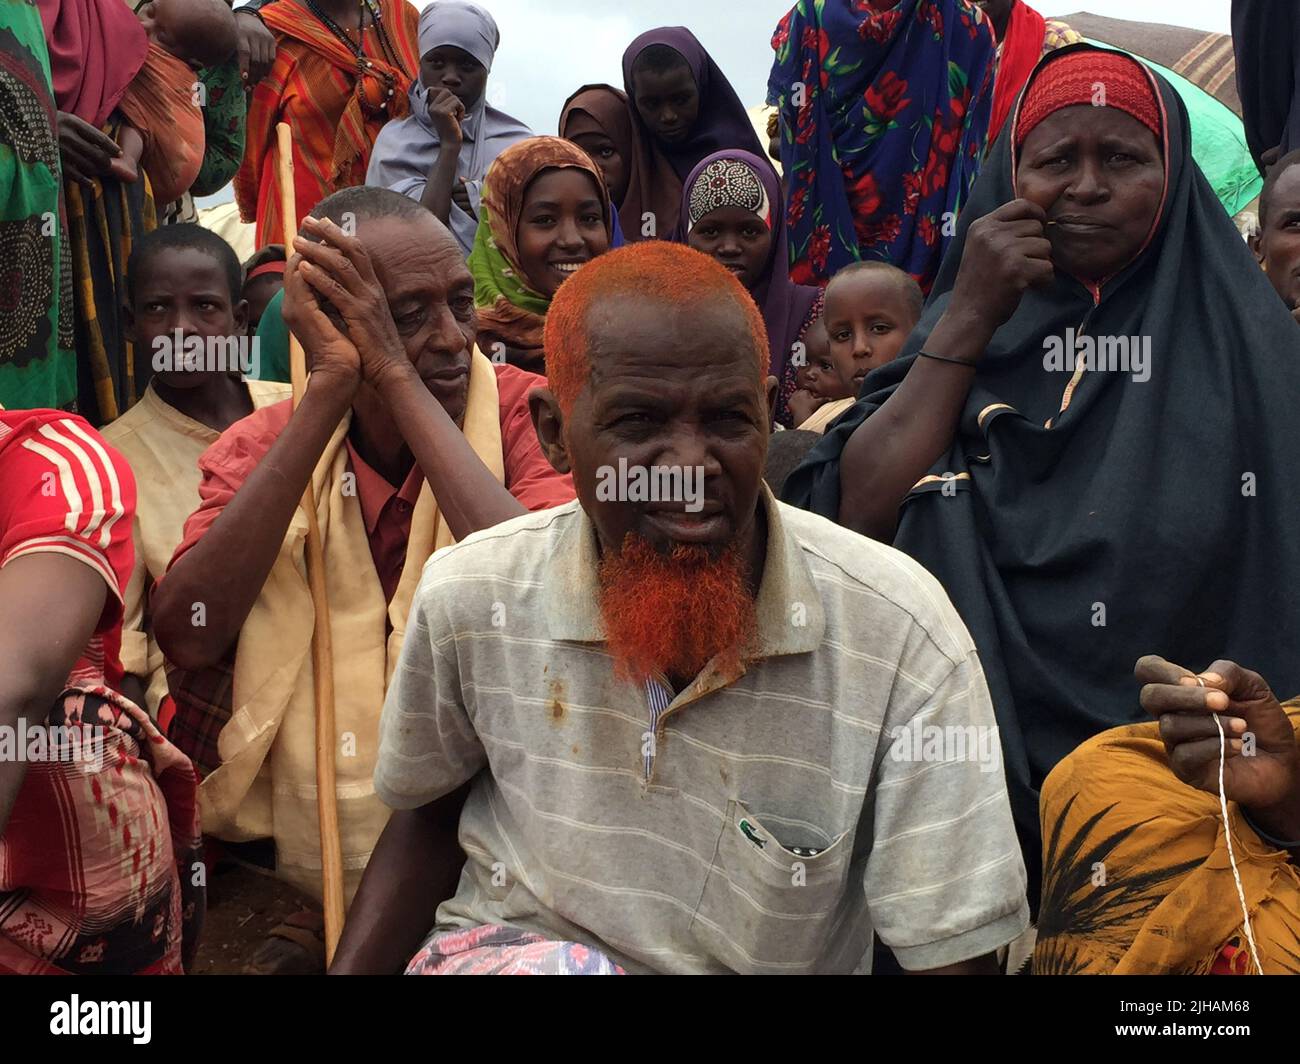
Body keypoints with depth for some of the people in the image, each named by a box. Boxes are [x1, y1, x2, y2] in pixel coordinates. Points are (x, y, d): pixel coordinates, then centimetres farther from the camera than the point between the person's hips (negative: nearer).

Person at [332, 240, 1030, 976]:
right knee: (558, 964, -32)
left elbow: (952, 951, -17)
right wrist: (352, 968, -9)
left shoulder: (901, 634, -23)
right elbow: (424, 815, 4)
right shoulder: (468, 600, -14)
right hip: (511, 946, 0)